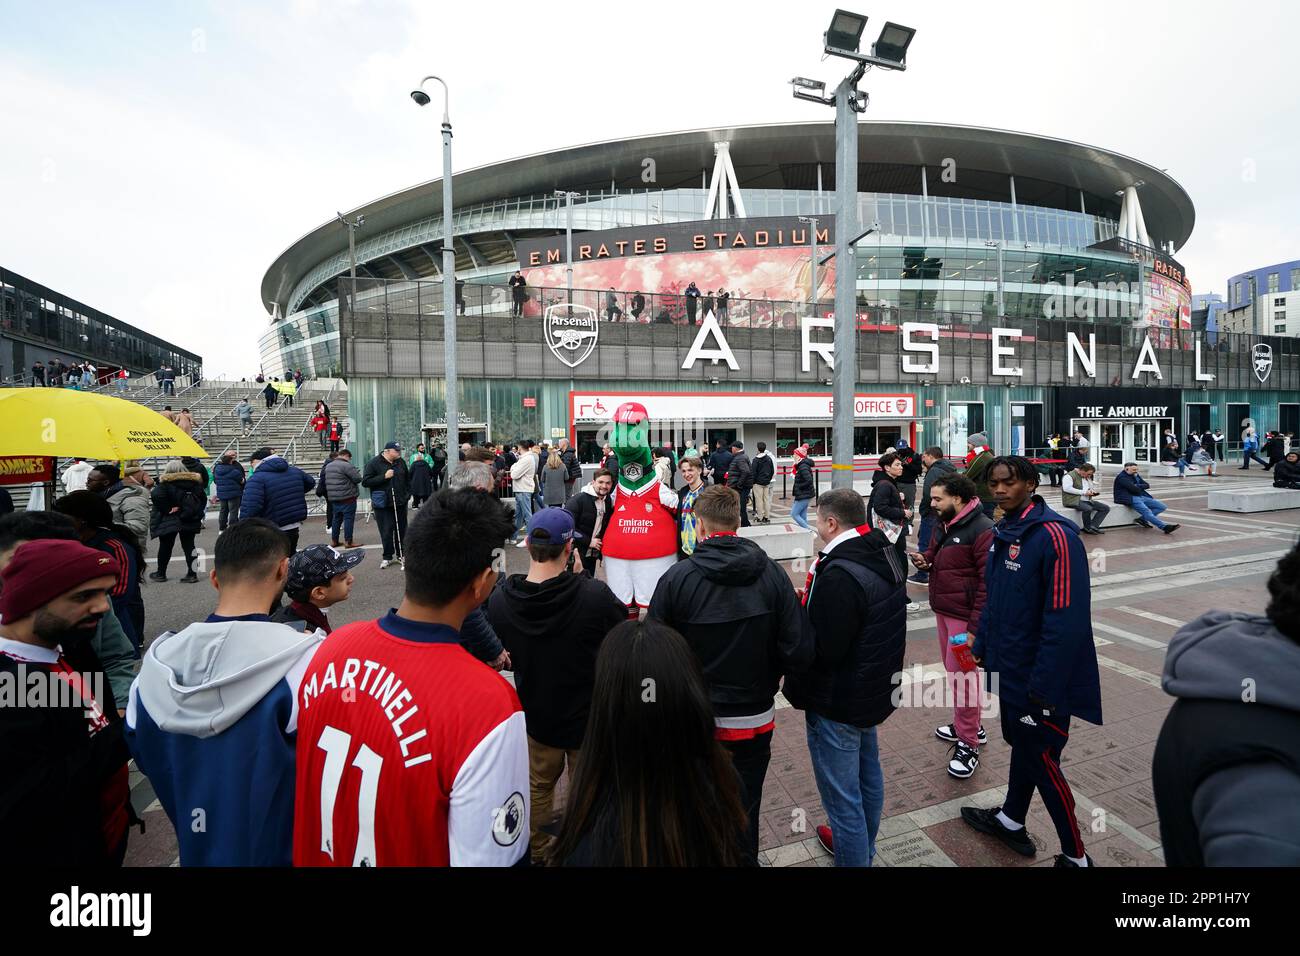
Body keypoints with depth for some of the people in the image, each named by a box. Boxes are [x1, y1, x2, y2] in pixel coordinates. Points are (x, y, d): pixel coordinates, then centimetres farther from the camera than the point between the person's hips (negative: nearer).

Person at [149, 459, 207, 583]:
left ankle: (161, 573, 23)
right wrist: (198, 513, 9)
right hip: (190, 520, 4)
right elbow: (203, 498, 7)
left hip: (169, 521, -4)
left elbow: (156, 495, -24)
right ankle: (191, 574, 3)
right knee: (189, 545, 7)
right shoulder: (194, 481, 4)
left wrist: (167, 509, -16)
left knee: (165, 546, 10)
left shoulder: (165, 483, -9)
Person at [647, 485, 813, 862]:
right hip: (755, 719, 1)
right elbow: (800, 652, -15)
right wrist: (763, 671, 5)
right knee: (744, 813, 21)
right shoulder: (772, 574, -12)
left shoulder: (676, 577, -18)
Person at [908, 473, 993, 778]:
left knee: (961, 674, -1)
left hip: (964, 615, -9)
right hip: (943, 610, 9)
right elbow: (934, 553, 24)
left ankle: (968, 744, 14)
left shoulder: (982, 530, -19)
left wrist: (975, 628, -20)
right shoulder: (943, 525, 8)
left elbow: (989, 583, -20)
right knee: (952, 669, 18)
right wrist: (925, 559, -2)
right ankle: (968, 726, 37)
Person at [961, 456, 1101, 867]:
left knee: (1041, 760, 7)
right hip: (1011, 668, 8)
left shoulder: (1055, 535, -23)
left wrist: (1044, 687, -23)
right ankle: (1011, 820, 42)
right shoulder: (1003, 531, 4)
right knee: (1020, 744, 23)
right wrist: (983, 645, 13)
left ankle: (1076, 856, 28)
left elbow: (1066, 619, -25)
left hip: (1040, 679, -8)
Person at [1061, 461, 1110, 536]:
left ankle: (1093, 526, -11)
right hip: (1074, 501, -9)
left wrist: (1093, 492, 7)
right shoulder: (1070, 476, -10)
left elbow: (1091, 488, 34)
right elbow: (1066, 488, -24)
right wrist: (1083, 492, -21)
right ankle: (1088, 528, -13)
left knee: (1106, 508, -4)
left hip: (1087, 500, 9)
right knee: (1088, 508, -36)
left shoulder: (1087, 478, 20)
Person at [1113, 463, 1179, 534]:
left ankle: (1142, 519, -11)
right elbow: (1134, 489, -17)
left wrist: (1137, 486, -6)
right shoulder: (1122, 477, -8)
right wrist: (1141, 487, 4)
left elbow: (1147, 485, 11)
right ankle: (1165, 527, -39)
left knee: (1162, 506, -2)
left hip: (1141, 497, 10)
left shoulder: (1136, 475, 20)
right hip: (1130, 498, -10)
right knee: (1146, 511, -32)